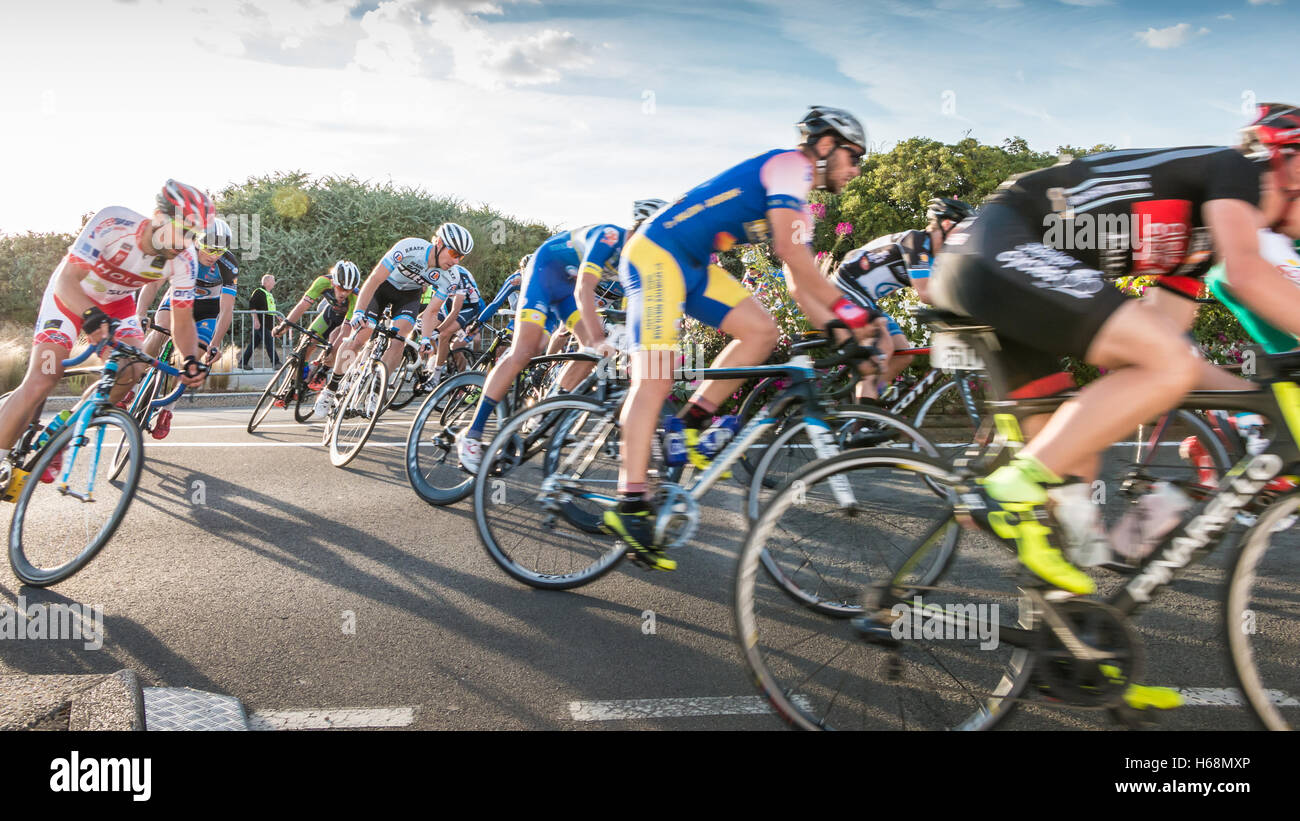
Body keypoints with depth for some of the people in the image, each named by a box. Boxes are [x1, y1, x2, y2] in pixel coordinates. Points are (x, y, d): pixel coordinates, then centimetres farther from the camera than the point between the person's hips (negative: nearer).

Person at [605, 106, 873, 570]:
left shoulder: (799, 208, 19)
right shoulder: (790, 164, -9)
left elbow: (800, 284, 15)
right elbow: (789, 250, -23)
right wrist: (844, 307, -21)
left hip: (695, 267, 9)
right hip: (657, 254, -9)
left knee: (761, 332, -3)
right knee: (655, 380, -15)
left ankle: (691, 425, 3)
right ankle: (630, 505, -17)